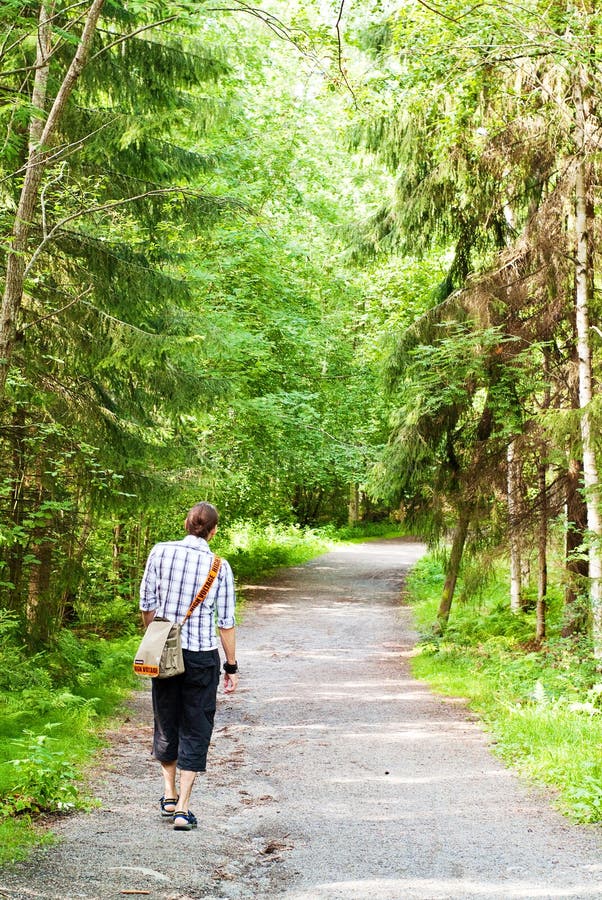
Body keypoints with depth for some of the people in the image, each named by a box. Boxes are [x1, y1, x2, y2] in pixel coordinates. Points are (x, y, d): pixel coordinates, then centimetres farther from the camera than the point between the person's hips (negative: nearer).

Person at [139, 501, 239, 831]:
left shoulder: (161, 552, -5)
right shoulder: (220, 567, -8)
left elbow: (147, 605, 0)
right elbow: (226, 622, -5)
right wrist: (232, 667, 4)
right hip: (202, 657, -2)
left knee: (166, 724, 20)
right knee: (195, 731, 7)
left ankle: (169, 796, 29)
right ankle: (183, 809, 6)